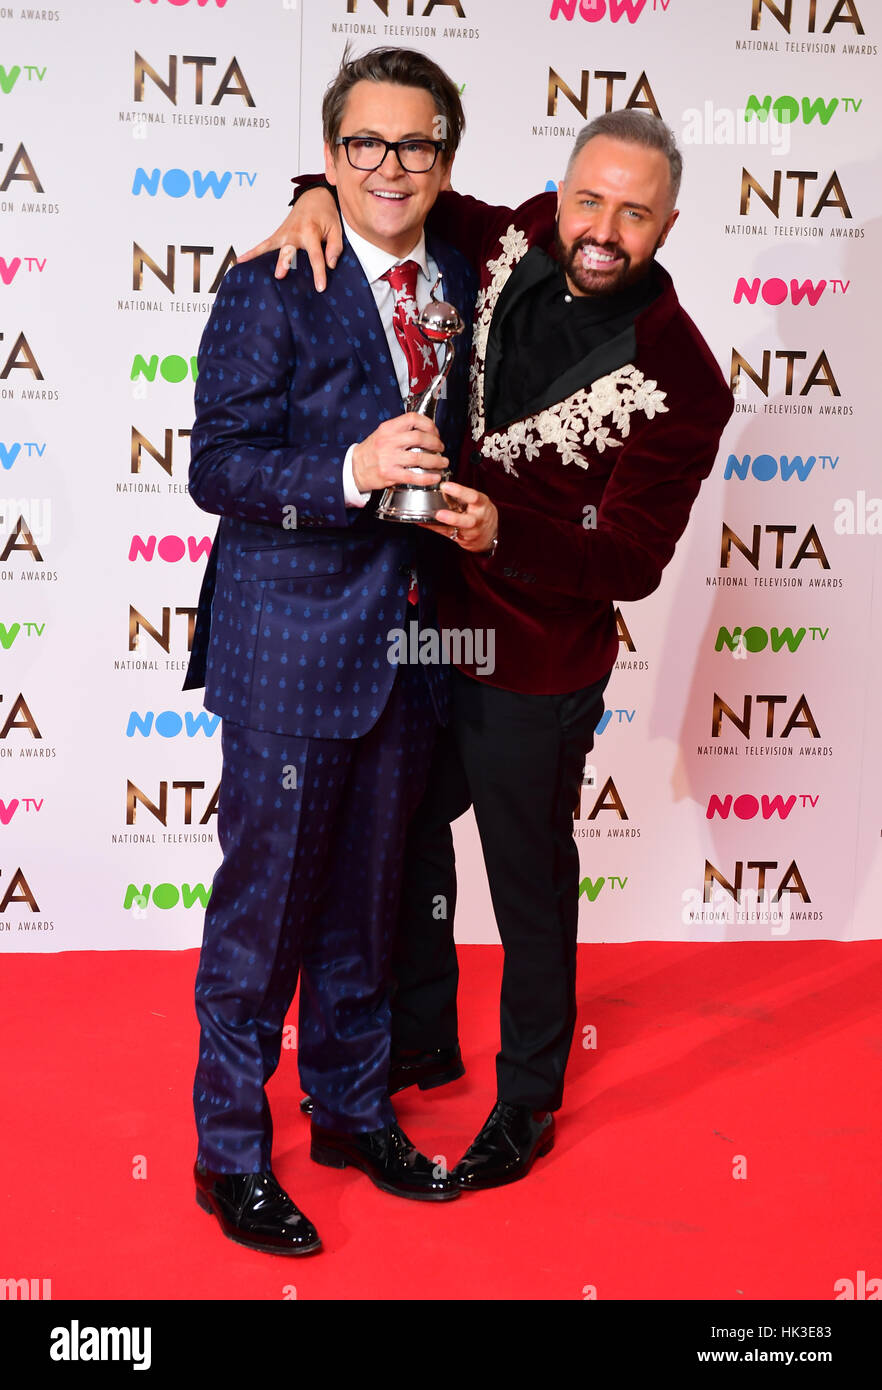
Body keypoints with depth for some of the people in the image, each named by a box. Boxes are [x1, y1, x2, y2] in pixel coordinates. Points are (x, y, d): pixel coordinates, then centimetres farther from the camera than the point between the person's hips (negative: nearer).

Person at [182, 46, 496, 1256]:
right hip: (293, 647, -6)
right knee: (265, 906, 4)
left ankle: (353, 1110, 37)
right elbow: (216, 468, -16)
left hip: (406, 645, 6)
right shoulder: (270, 291, -10)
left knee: (366, 900, 18)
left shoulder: (461, 282, 8)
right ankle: (232, 1156, 22)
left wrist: (477, 509, 3)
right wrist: (353, 471, -29)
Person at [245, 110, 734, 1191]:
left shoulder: (679, 380, -20)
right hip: (430, 620, 6)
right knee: (407, 833, 22)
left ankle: (528, 1102, 33)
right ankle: (423, 1038, 46)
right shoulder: (516, 248, -5)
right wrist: (325, 197, -13)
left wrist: (500, 532, -37)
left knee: (528, 877, 10)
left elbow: (632, 561, -21)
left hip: (536, 666, -6)